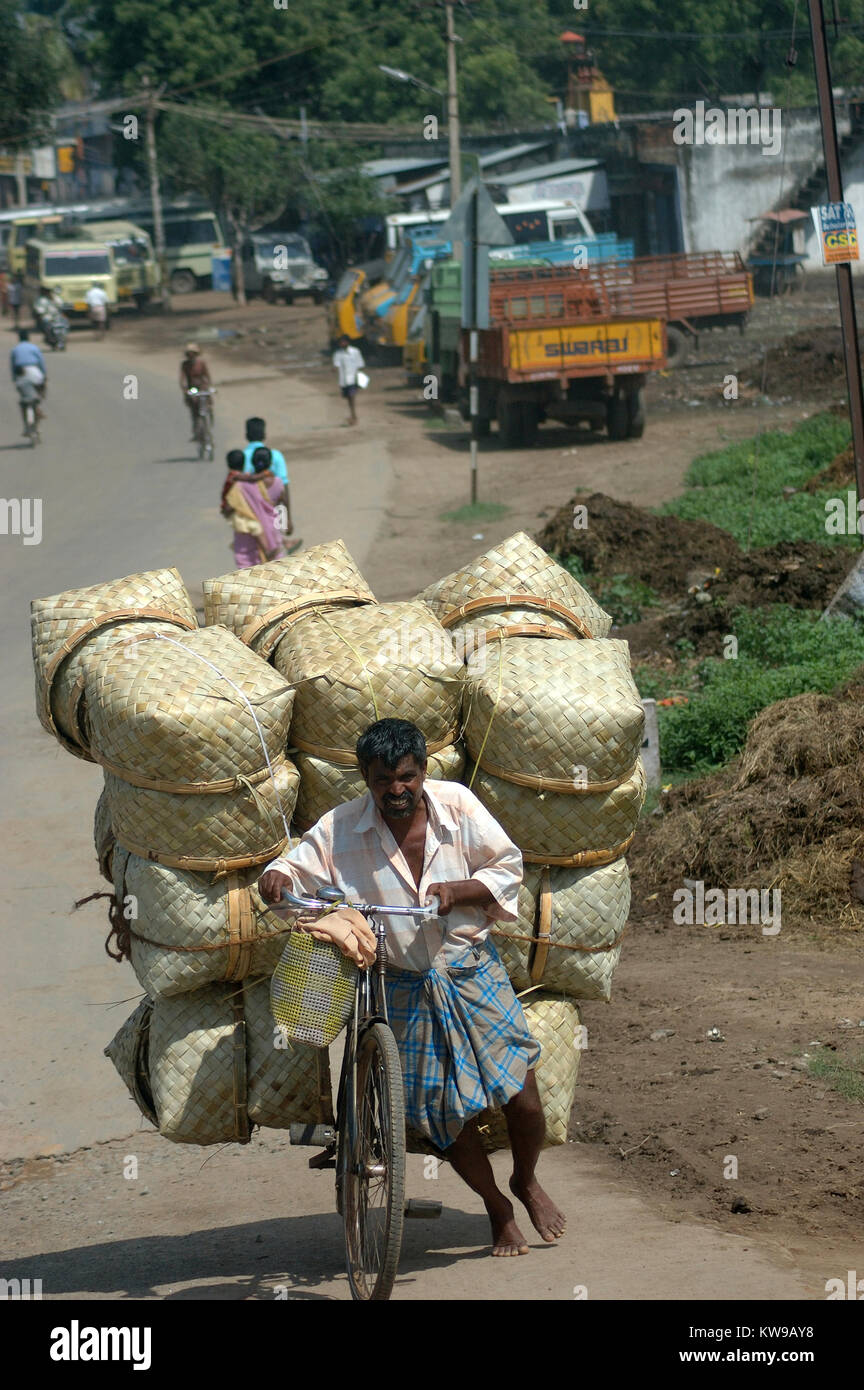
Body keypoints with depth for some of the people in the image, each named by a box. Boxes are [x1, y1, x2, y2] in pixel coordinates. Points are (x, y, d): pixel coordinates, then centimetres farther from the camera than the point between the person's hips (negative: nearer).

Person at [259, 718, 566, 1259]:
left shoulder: (457, 805, -6)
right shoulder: (341, 829, -8)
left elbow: (507, 868, -1)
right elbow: (299, 867, -5)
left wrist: (456, 891, -18)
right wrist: (277, 878, -30)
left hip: (474, 974, 0)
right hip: (404, 989, 0)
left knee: (523, 1099, -2)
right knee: (447, 1116, 1)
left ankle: (527, 1183, 30)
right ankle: (497, 1210, 27)